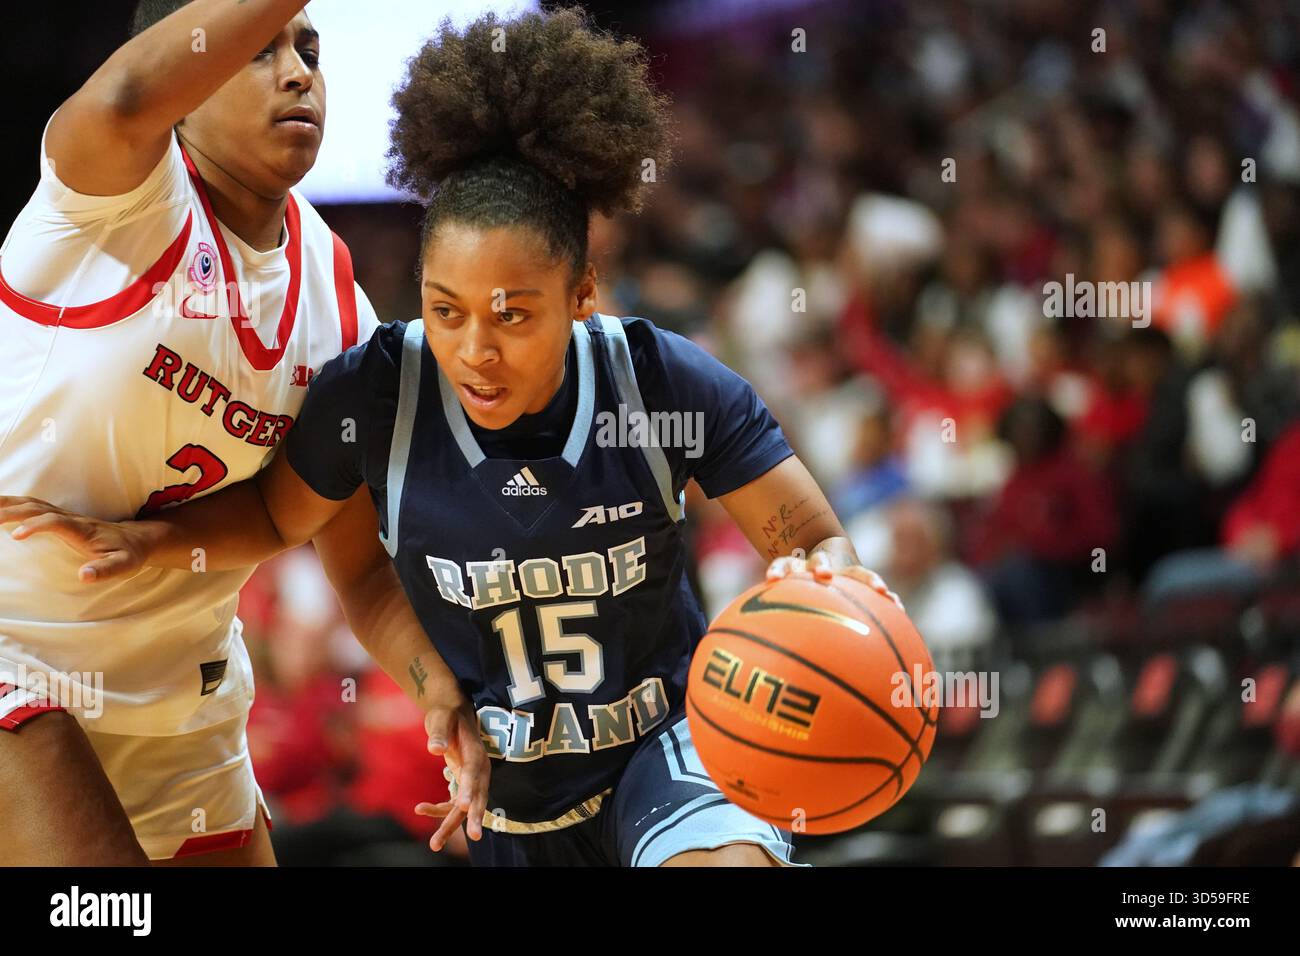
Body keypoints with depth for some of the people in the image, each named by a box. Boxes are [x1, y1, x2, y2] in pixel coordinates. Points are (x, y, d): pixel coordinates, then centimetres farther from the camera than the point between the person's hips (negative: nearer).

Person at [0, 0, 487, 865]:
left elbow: (360, 569, 6)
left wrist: (439, 685, -12)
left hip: (181, 700, 7)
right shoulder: (126, 192, -15)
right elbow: (123, 102, -43)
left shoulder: (335, 300, 3)